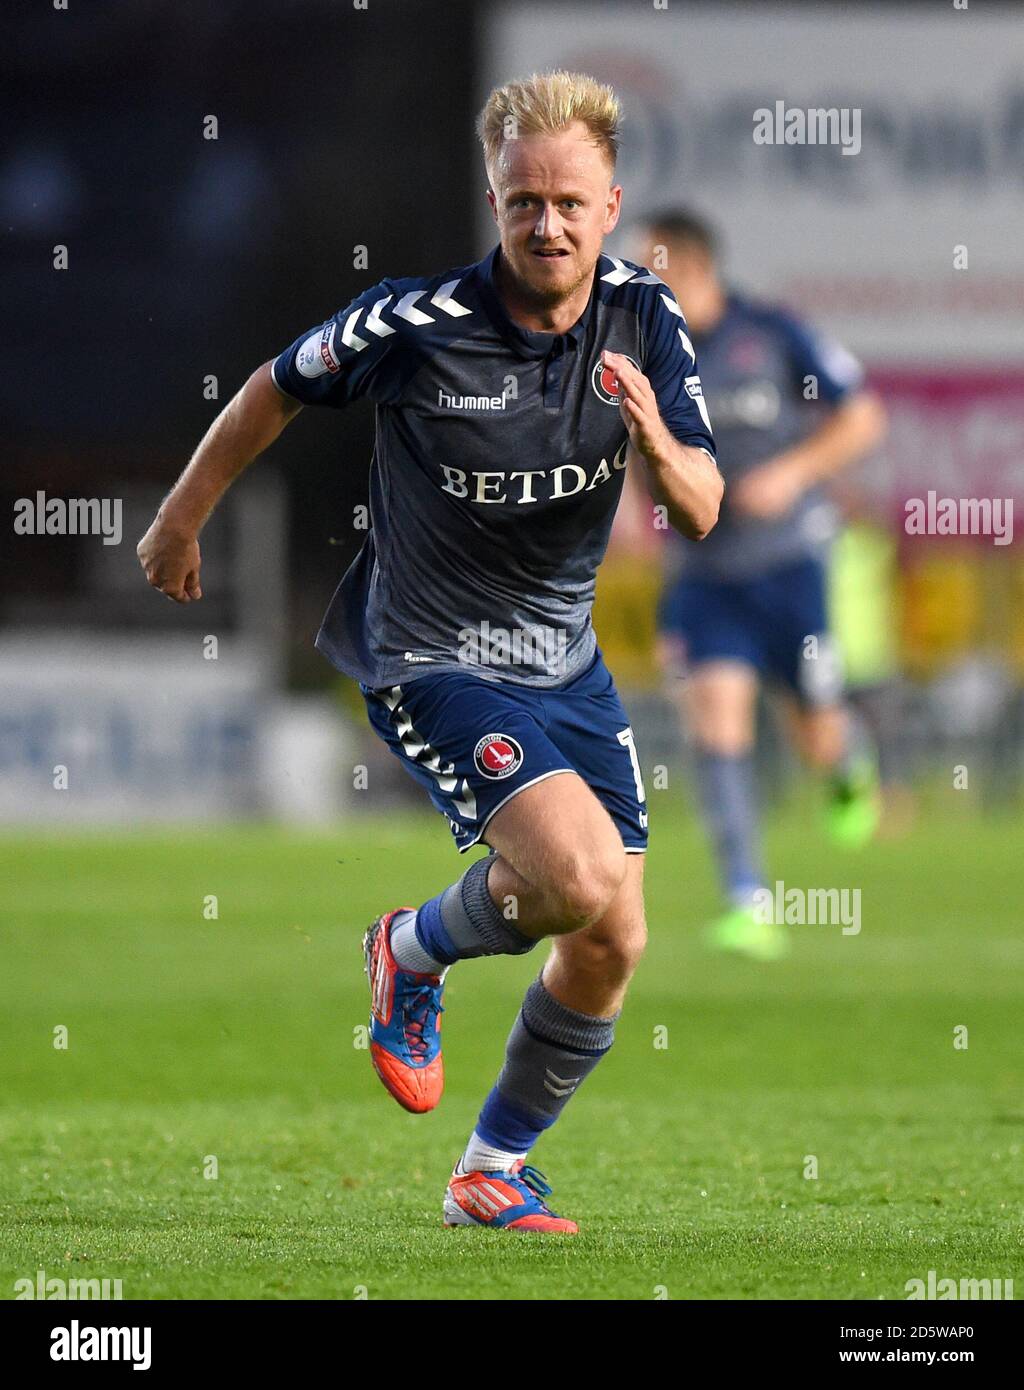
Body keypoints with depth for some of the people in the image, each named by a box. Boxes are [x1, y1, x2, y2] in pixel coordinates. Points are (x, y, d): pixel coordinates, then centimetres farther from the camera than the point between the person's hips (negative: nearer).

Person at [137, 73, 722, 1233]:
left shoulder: (645, 320, -6)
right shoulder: (416, 323, -19)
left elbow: (701, 515, -5)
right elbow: (273, 393, -1)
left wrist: (659, 446, -28)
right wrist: (180, 523, 10)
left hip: (567, 664, 6)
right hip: (433, 660, -6)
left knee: (609, 949, 5)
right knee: (581, 876, -26)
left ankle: (491, 1173, 27)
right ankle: (416, 953, 7)